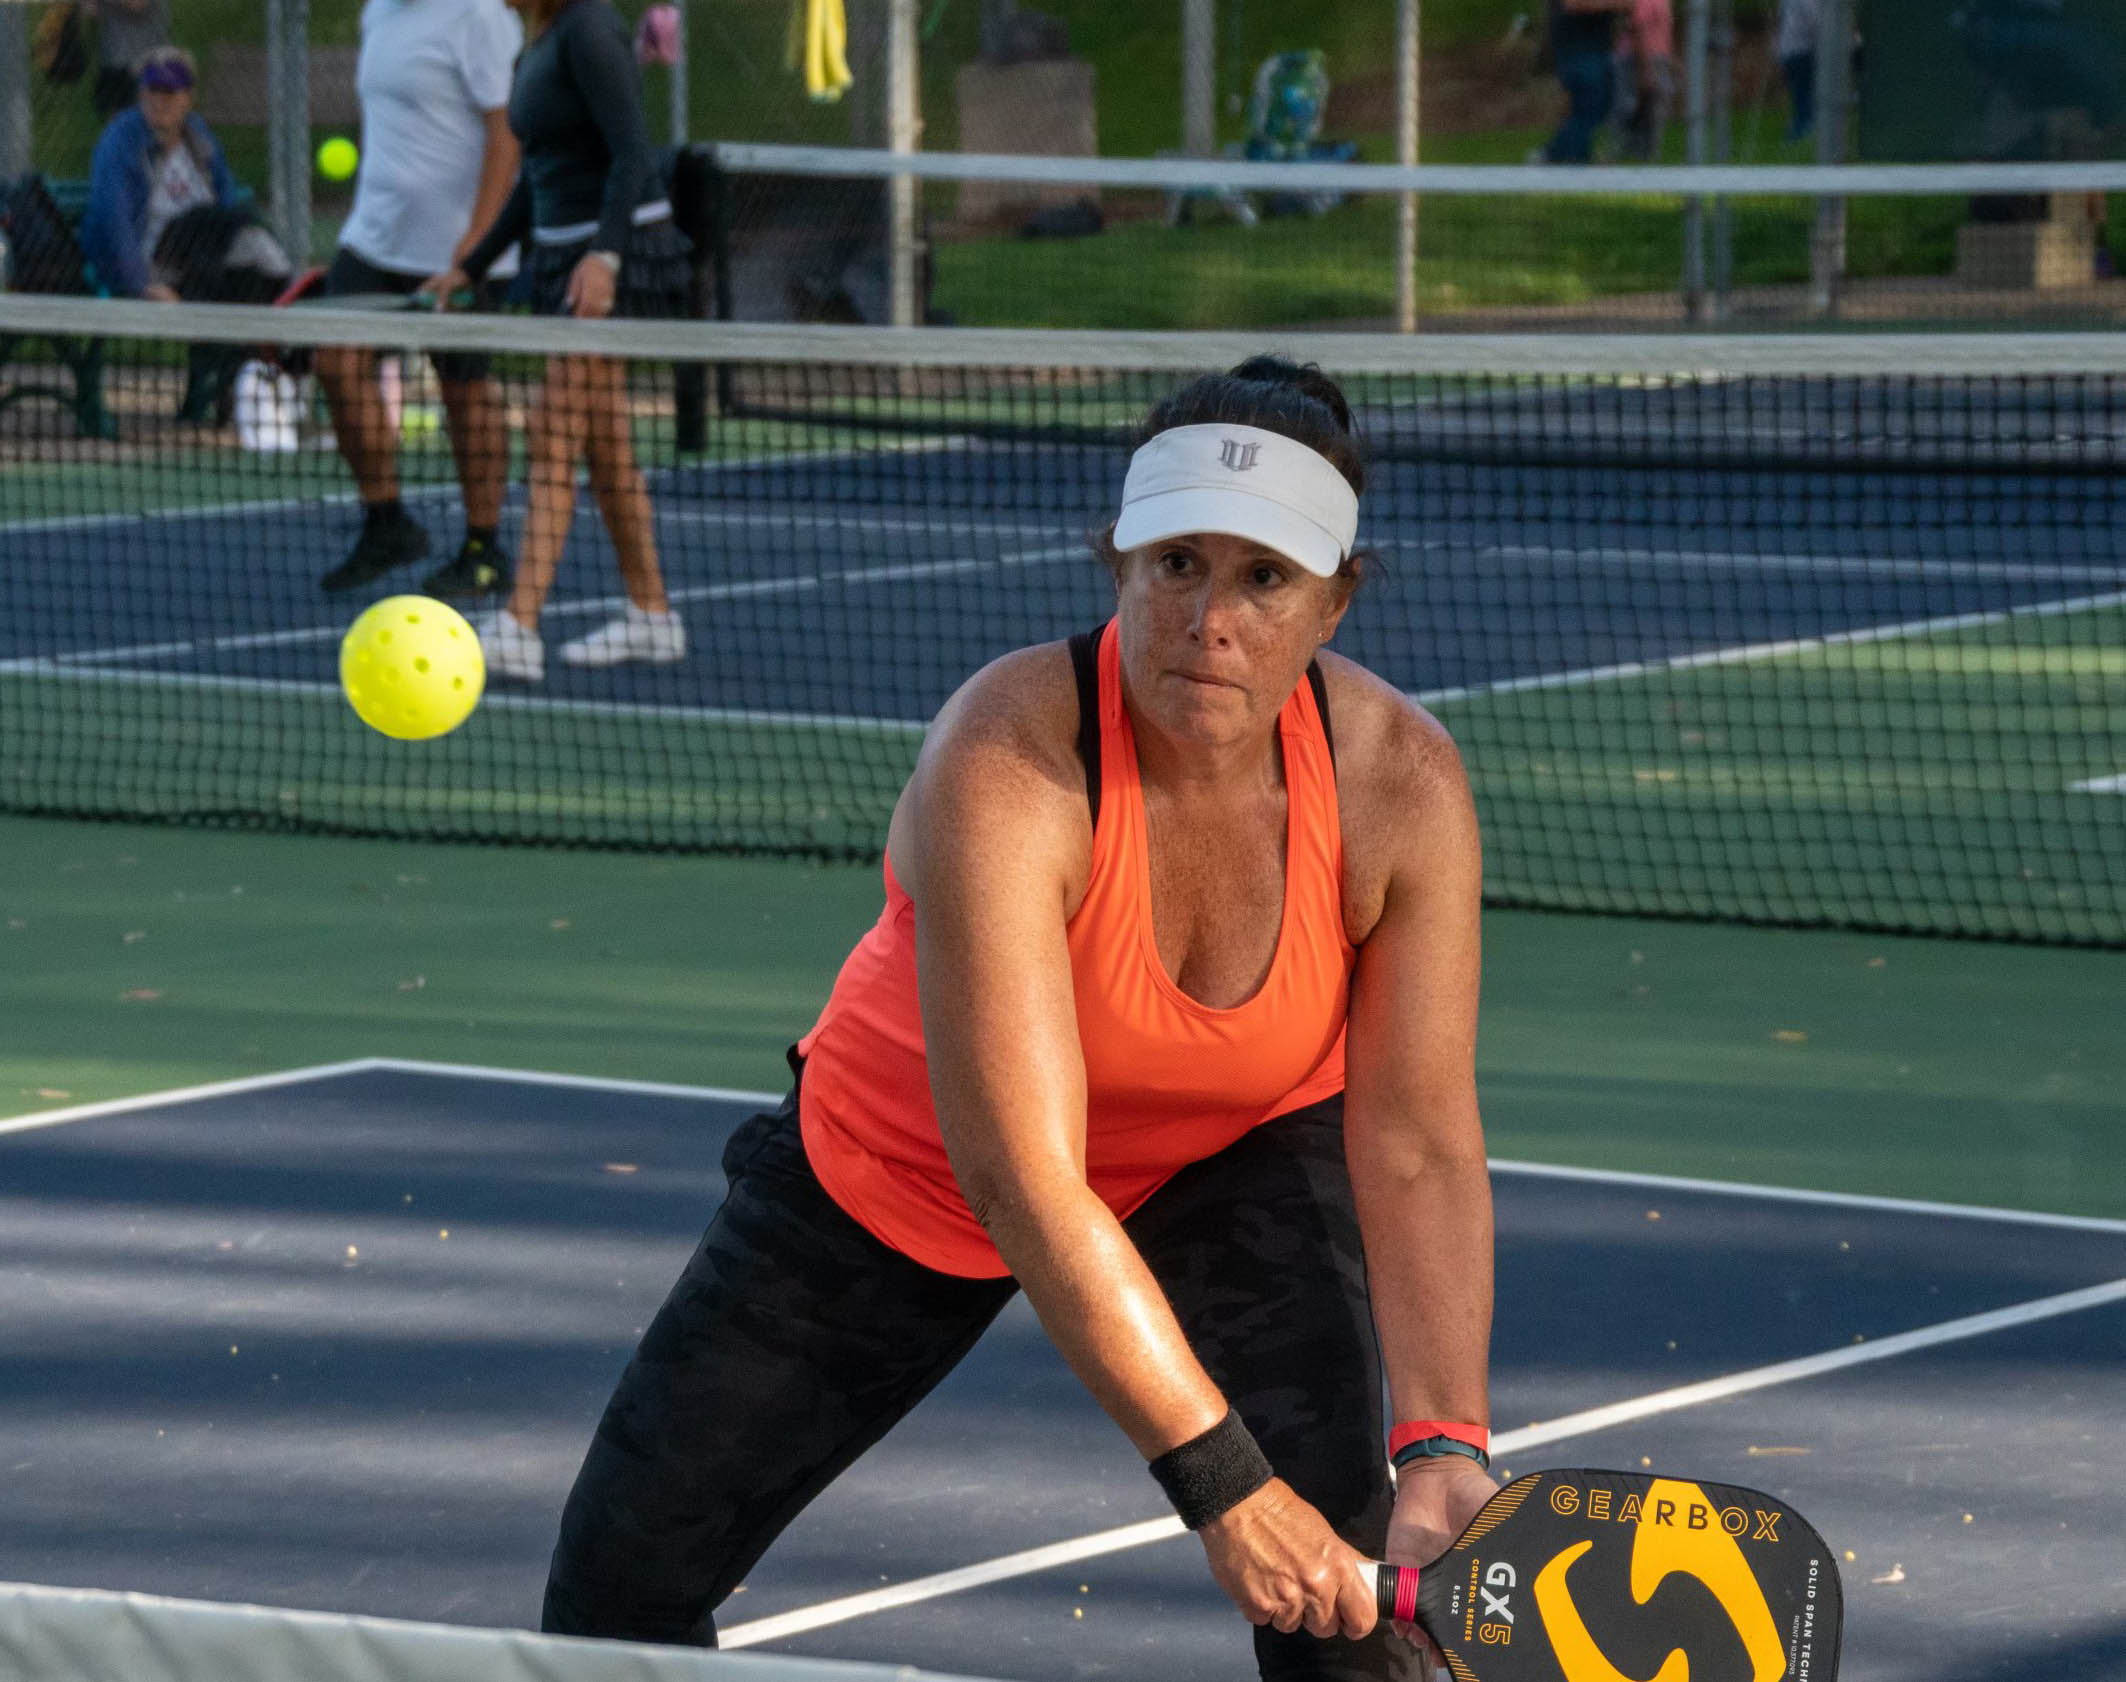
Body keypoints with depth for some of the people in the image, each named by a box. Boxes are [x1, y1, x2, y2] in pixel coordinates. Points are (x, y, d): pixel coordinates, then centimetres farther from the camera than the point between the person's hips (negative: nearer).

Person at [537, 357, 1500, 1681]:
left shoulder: (1399, 784, -26)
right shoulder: (1009, 766, -37)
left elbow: (1418, 1144, -26)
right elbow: (1022, 1183, -41)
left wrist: (1444, 1447, -42)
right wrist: (1217, 1480, -46)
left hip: (1237, 1155, 1)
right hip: (896, 1176, -1)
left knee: (1336, 1570, -25)